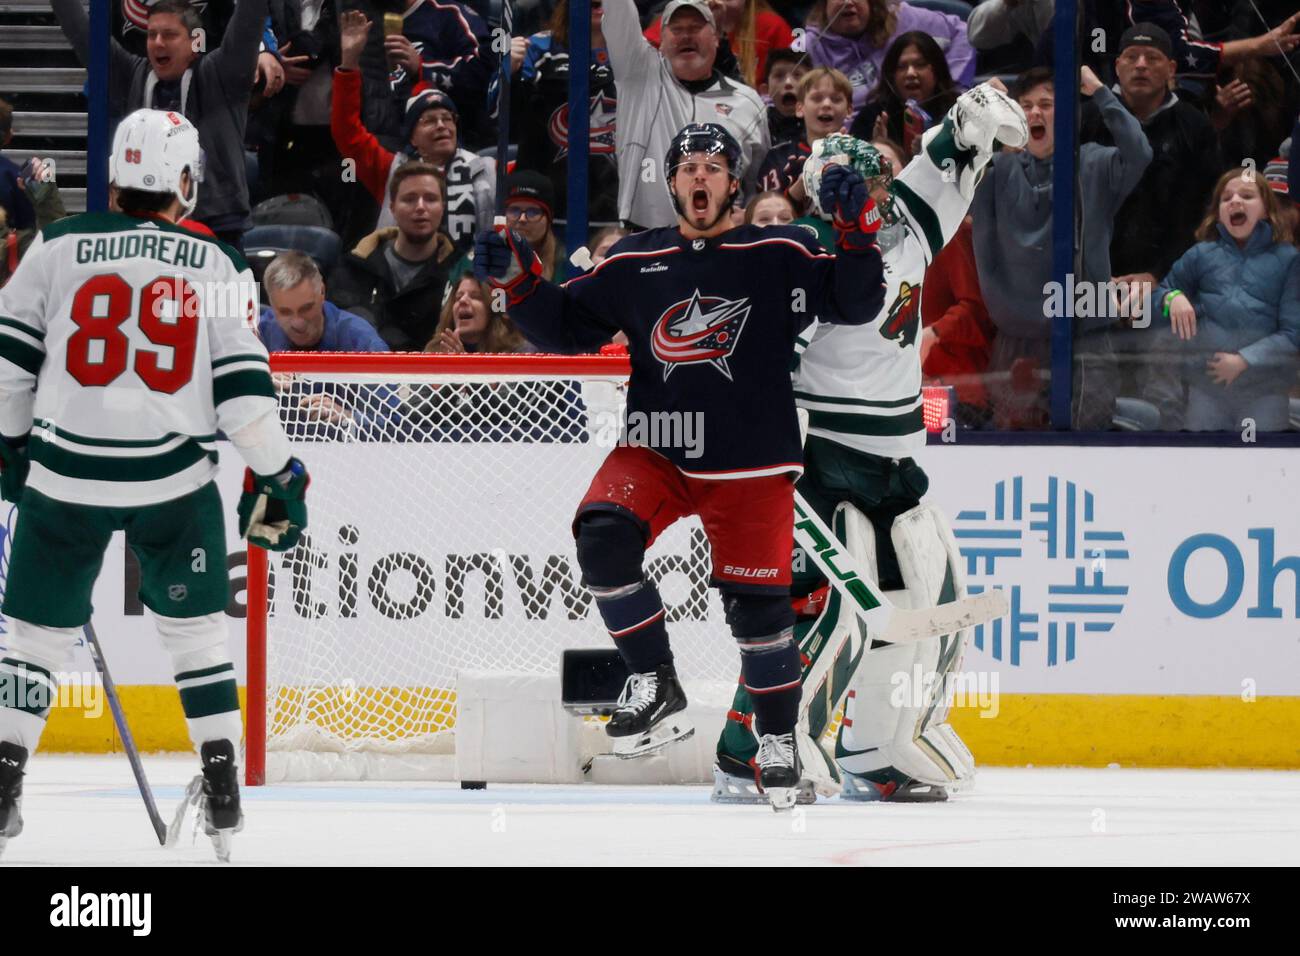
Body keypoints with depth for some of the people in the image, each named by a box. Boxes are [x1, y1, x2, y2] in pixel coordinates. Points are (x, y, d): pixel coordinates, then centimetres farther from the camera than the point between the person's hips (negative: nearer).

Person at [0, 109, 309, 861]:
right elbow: (244, 385, -3)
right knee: (196, 625, 15)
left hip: (67, 474, 0)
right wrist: (277, 478, 6)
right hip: (174, 479, 0)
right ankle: (224, 795, 11)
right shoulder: (217, 268, -1)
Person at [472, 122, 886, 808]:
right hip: (656, 451, 2)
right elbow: (565, 327, 12)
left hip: (751, 463, -2)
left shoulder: (778, 255, 0)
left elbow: (855, 303, -5)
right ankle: (655, 688, -12)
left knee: (756, 600, -1)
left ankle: (777, 738, 21)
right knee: (604, 537, -25)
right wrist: (519, 281, -3)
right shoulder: (633, 263, 7)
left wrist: (855, 230, -19)